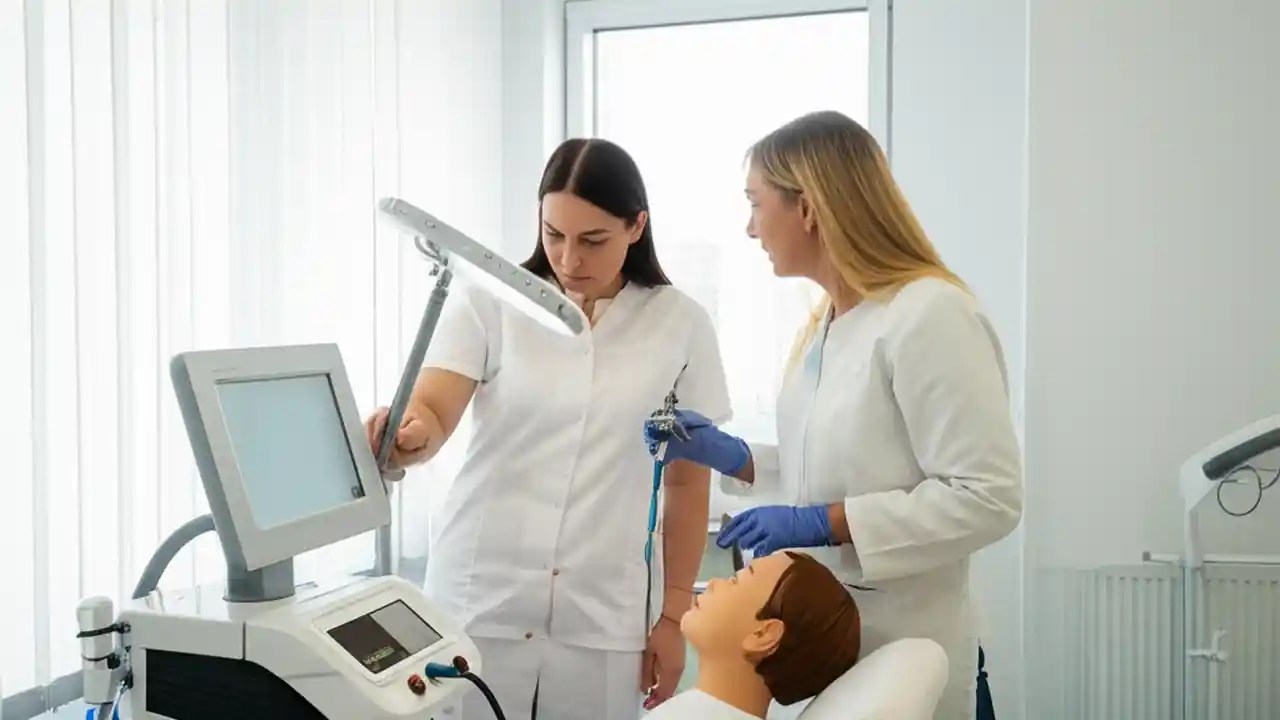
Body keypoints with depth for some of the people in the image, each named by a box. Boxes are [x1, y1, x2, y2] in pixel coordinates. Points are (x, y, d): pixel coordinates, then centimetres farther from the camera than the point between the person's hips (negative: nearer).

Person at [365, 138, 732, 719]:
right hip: (479, 598, 0)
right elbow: (432, 411, -14)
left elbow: (688, 482, 5)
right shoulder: (487, 300, -4)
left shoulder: (680, 324, -1)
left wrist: (674, 616, 5)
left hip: (602, 615, 1)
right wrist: (407, 435, -38)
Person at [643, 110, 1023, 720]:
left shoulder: (930, 316, -19)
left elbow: (987, 498, -22)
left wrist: (824, 524, -23)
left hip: (899, 647, -8)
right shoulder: (824, 323, 7)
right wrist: (732, 458, 4)